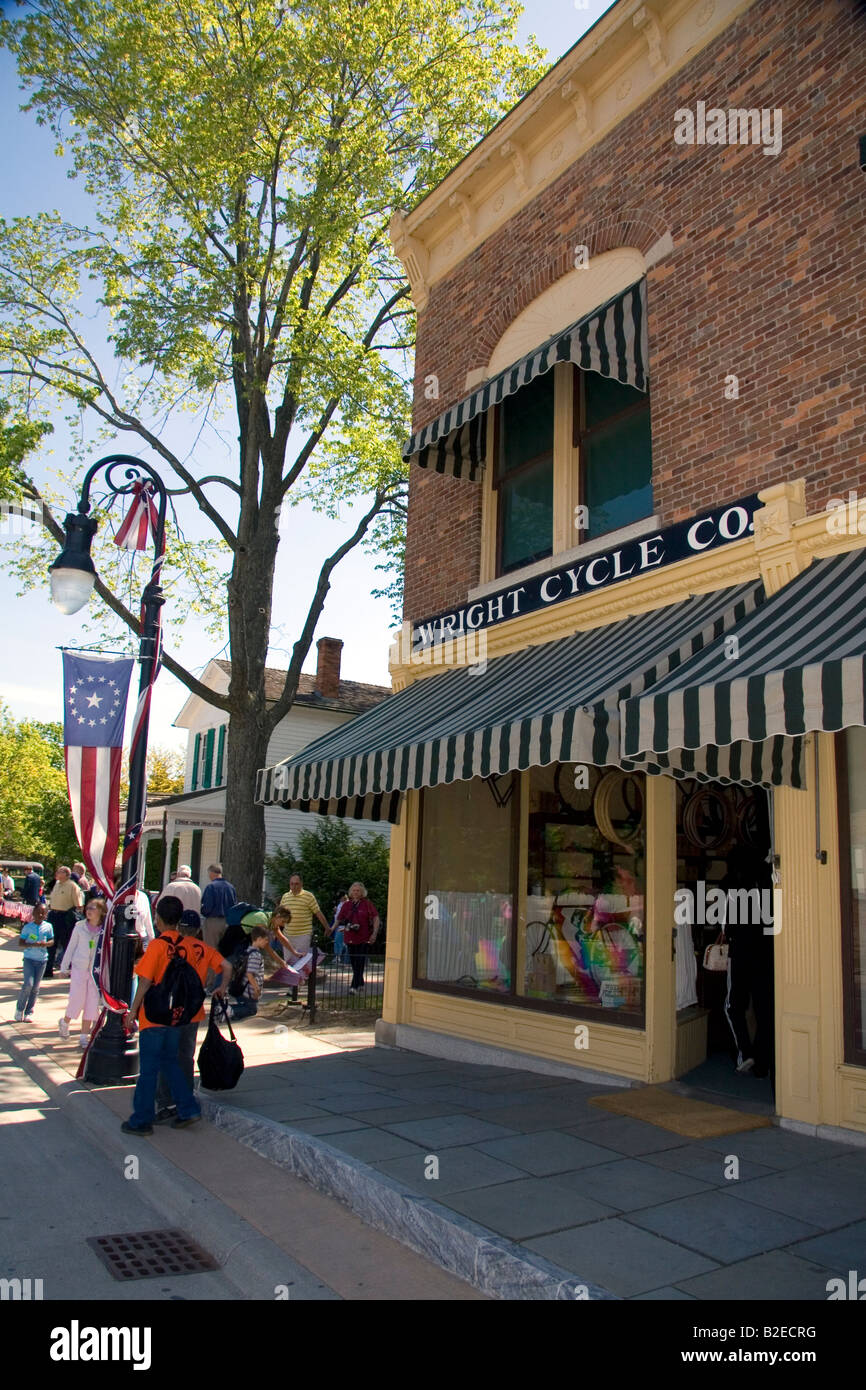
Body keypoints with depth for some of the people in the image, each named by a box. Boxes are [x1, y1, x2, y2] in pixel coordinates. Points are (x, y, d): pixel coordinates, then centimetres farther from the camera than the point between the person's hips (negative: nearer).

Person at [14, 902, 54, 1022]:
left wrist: (46, 944, -12)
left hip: (42, 959, 2)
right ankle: (19, 1009, 6)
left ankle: (29, 1012, 15)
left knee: (36, 987, 5)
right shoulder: (28, 927, -4)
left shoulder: (48, 926, 2)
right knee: (28, 984, -14)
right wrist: (33, 944, -19)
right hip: (29, 958, -2)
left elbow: (52, 941, 10)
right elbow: (20, 942, -4)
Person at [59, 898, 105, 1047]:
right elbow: (71, 947, 5)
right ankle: (65, 1023, 31)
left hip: (97, 970, 1)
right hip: (79, 968, -1)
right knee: (76, 1000, 0)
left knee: (92, 1003, 3)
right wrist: (64, 967, 8)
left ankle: (84, 1036, 16)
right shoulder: (80, 927, -2)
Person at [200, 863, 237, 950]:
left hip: (212, 921, -5)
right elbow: (234, 906, 7)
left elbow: (207, 907, -15)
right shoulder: (230, 887, 4)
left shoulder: (211, 886, -12)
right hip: (227, 922, 5)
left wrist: (201, 910, 4)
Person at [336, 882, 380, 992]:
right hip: (350, 938, 4)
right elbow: (339, 920, 15)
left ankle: (354, 986, -11)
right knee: (354, 962, 11)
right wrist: (346, 925, -7)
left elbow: (376, 918, -3)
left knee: (360, 962, -9)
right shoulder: (346, 905, 11)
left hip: (364, 938, -4)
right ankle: (360, 983, 27)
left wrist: (374, 933, -12)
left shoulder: (367, 904, 0)